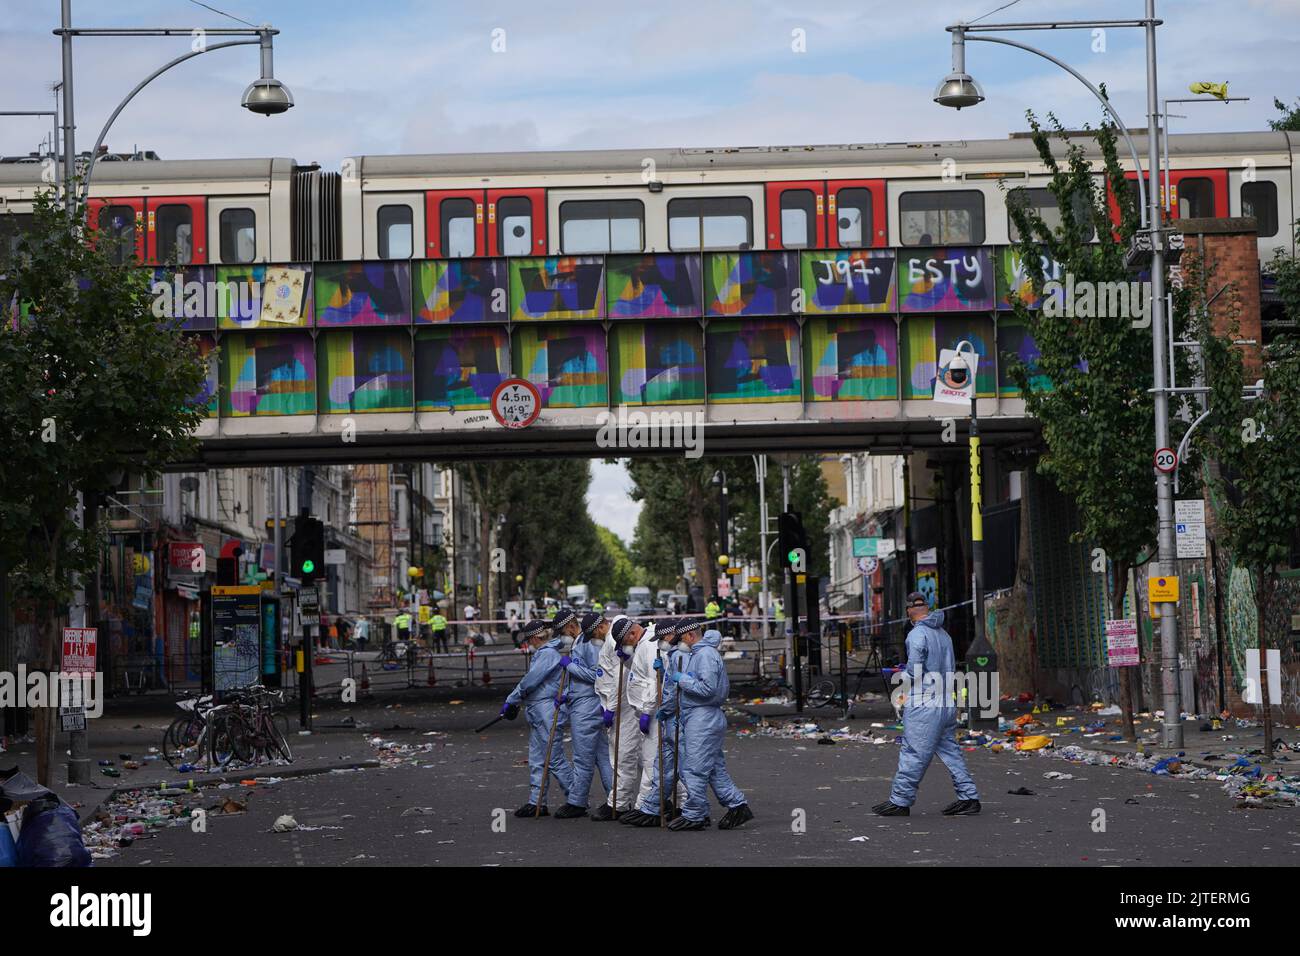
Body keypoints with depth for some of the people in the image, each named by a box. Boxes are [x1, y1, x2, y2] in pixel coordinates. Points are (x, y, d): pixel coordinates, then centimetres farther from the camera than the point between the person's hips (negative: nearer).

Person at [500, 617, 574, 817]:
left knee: (555, 759, -6)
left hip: (547, 710, -10)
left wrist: (510, 701, -9)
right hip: (536, 712, 10)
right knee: (536, 761, 11)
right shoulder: (542, 653, 17)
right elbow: (531, 681, 20)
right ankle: (536, 802, 14)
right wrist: (514, 702, 15)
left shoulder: (548, 654, -15)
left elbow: (530, 681, -18)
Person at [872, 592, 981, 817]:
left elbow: (914, 670, -18)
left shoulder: (917, 634, -12)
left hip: (924, 704, -8)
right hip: (947, 703, 8)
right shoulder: (944, 634, 12)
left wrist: (905, 676, 3)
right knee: (949, 750, 12)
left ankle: (900, 801, 1)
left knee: (913, 753, -3)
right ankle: (968, 797, 9)